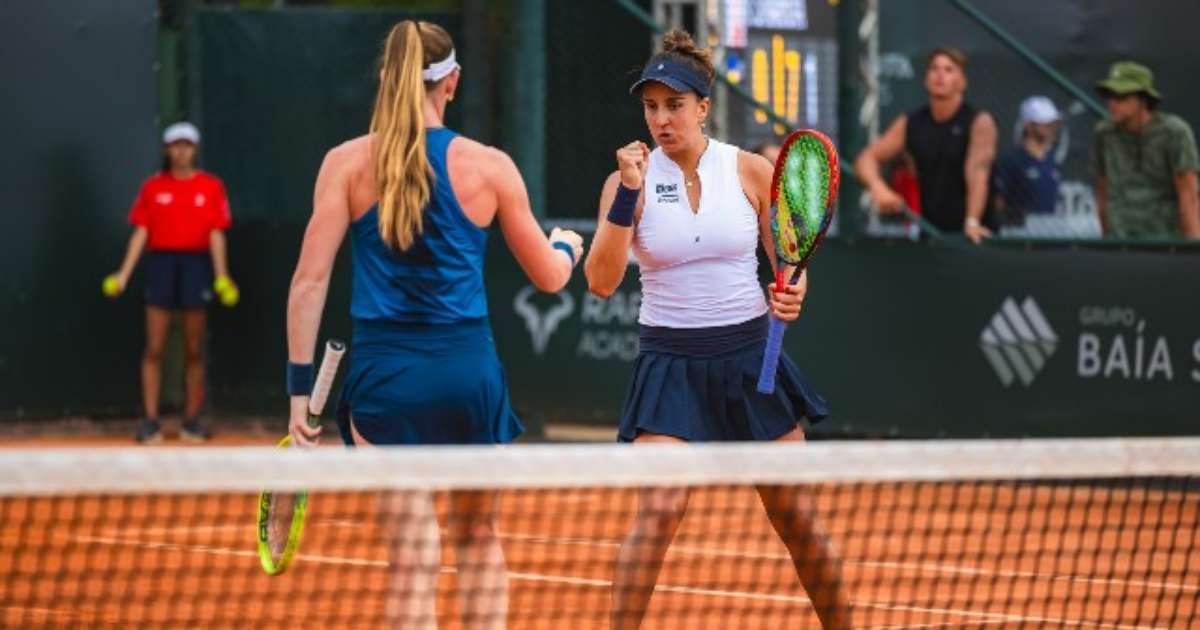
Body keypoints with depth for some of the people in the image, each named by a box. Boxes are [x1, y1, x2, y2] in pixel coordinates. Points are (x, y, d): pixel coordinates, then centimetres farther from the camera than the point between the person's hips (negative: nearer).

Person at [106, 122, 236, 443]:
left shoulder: (211, 186, 5)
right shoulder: (152, 187, 7)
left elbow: (216, 234, 0)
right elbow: (140, 232, 5)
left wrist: (221, 274, -11)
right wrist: (124, 272, -3)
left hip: (196, 263, 0)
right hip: (161, 262, 0)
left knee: (194, 350, 3)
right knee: (154, 348, -4)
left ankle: (192, 420, 10)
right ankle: (150, 421, -3)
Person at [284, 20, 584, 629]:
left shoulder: (347, 163, -1)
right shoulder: (488, 166, 0)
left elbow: (309, 281, -6)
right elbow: (549, 277, 10)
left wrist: (300, 387, -1)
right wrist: (567, 246, 33)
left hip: (384, 372, -1)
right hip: (467, 367, 1)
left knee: (414, 557, 0)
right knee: (480, 536, 21)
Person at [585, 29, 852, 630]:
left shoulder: (750, 170, -2)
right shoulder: (630, 179, -5)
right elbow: (601, 282, -15)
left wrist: (791, 294, -14)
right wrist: (629, 194, -23)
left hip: (751, 357, 2)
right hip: (670, 362, -1)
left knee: (795, 514, 7)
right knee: (657, 512, -18)